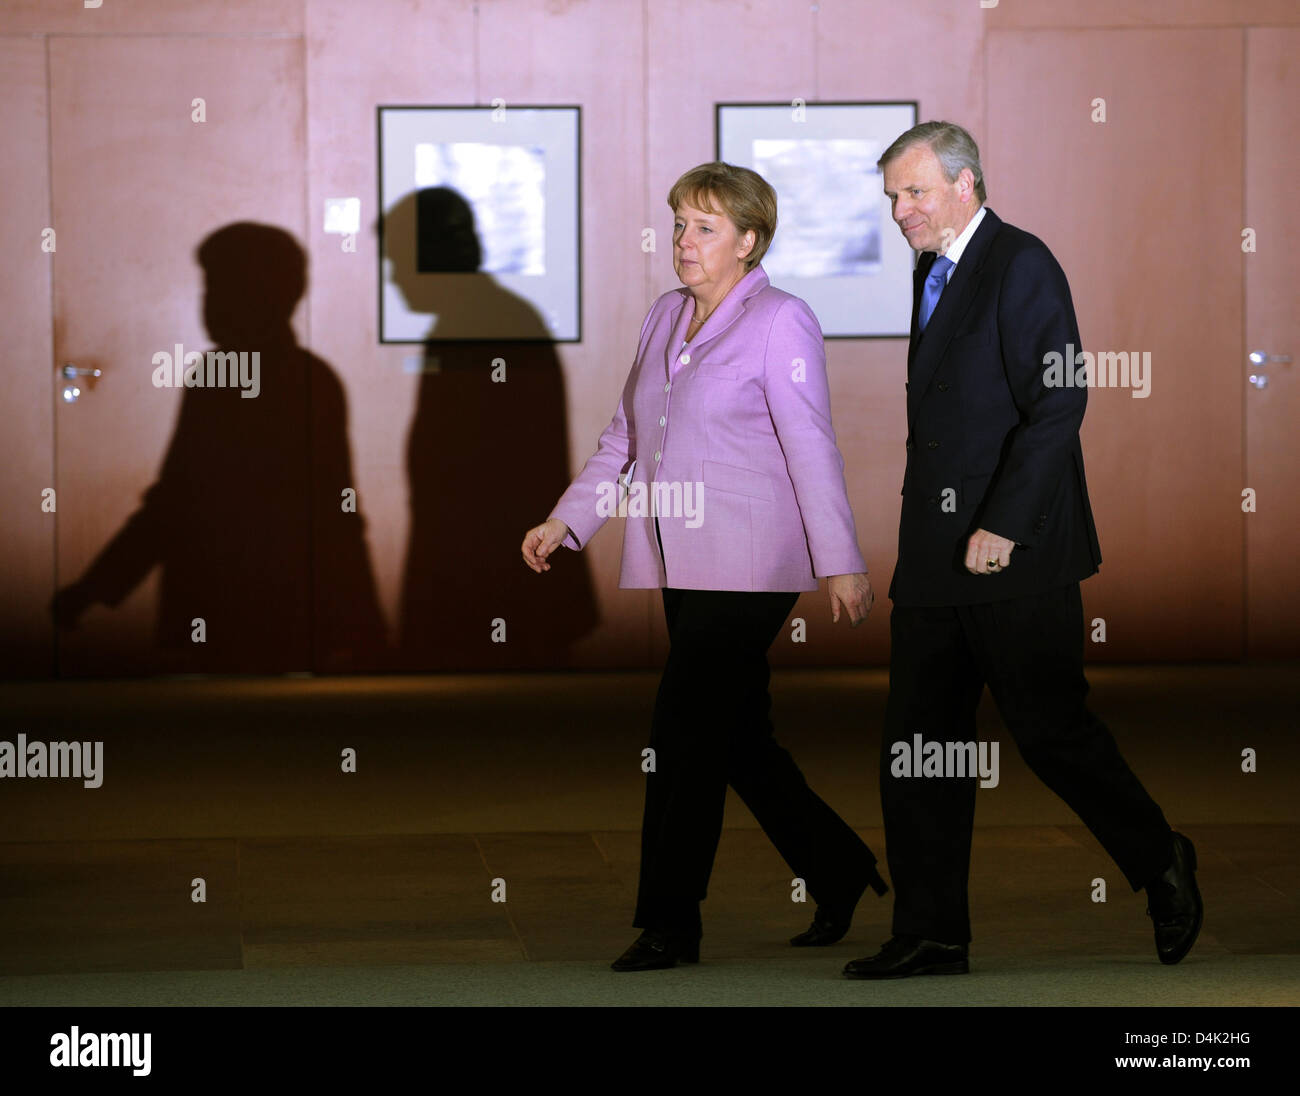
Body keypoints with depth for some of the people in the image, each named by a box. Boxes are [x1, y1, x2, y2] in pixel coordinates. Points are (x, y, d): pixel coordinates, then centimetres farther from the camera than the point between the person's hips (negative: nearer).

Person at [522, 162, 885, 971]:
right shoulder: (665, 317, 14)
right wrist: (565, 522, 13)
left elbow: (810, 447, -11)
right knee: (738, 735, 11)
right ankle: (839, 871, 28)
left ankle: (670, 925, -3)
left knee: (686, 730, -9)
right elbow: (623, 437, 20)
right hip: (683, 563, 7)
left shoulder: (780, 322, -7)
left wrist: (842, 563, -13)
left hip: (747, 564, -7)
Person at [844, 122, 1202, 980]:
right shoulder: (934, 271, 17)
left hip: (1015, 556, -8)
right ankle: (932, 934, 10)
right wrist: (929, 533, 13)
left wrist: (1002, 526, -20)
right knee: (918, 744, 5)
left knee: (1052, 730, -3)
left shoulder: (1021, 265, -10)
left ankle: (1163, 868, 19)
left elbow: (1058, 403, -17)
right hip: (936, 555, 8)